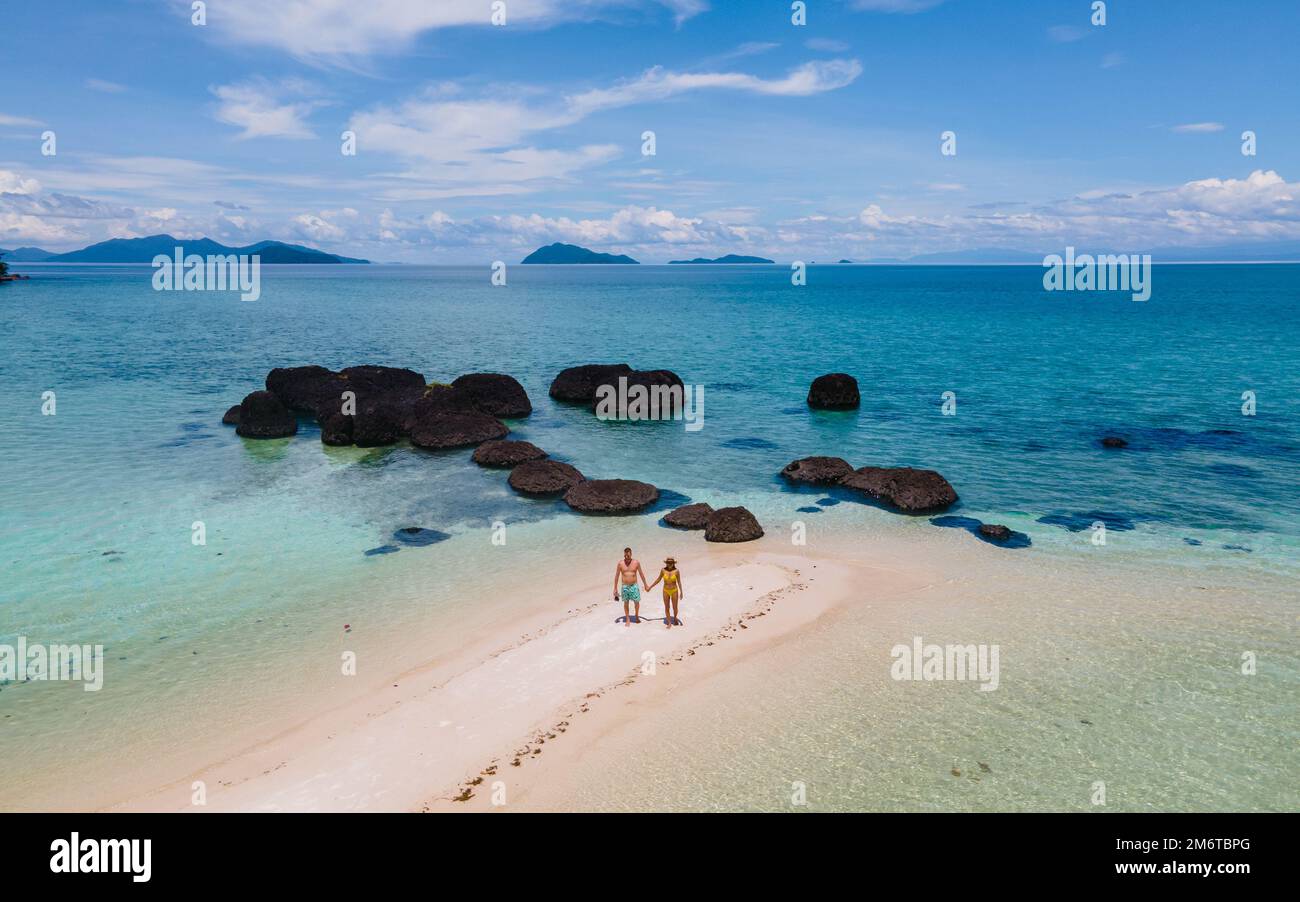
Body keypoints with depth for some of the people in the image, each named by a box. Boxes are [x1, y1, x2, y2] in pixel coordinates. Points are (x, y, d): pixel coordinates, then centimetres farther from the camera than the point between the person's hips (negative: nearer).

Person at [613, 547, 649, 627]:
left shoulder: (636, 562, -4)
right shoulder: (620, 563, -6)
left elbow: (641, 574, 5)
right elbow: (616, 576, 1)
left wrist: (645, 585, 8)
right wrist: (615, 588, 1)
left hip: (634, 586, 0)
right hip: (624, 586, 0)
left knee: (637, 602, 3)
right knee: (626, 603, 8)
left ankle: (637, 616, 28)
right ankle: (627, 619, 21)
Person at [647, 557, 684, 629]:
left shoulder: (676, 571, -13)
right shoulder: (663, 570, -9)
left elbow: (679, 582, -5)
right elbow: (658, 579, 4)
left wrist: (681, 592, -9)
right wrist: (650, 587, 6)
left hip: (674, 591, -1)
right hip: (666, 591, 1)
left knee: (675, 607, 8)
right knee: (666, 608, 5)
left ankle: (675, 618, 40)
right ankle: (669, 623, 19)